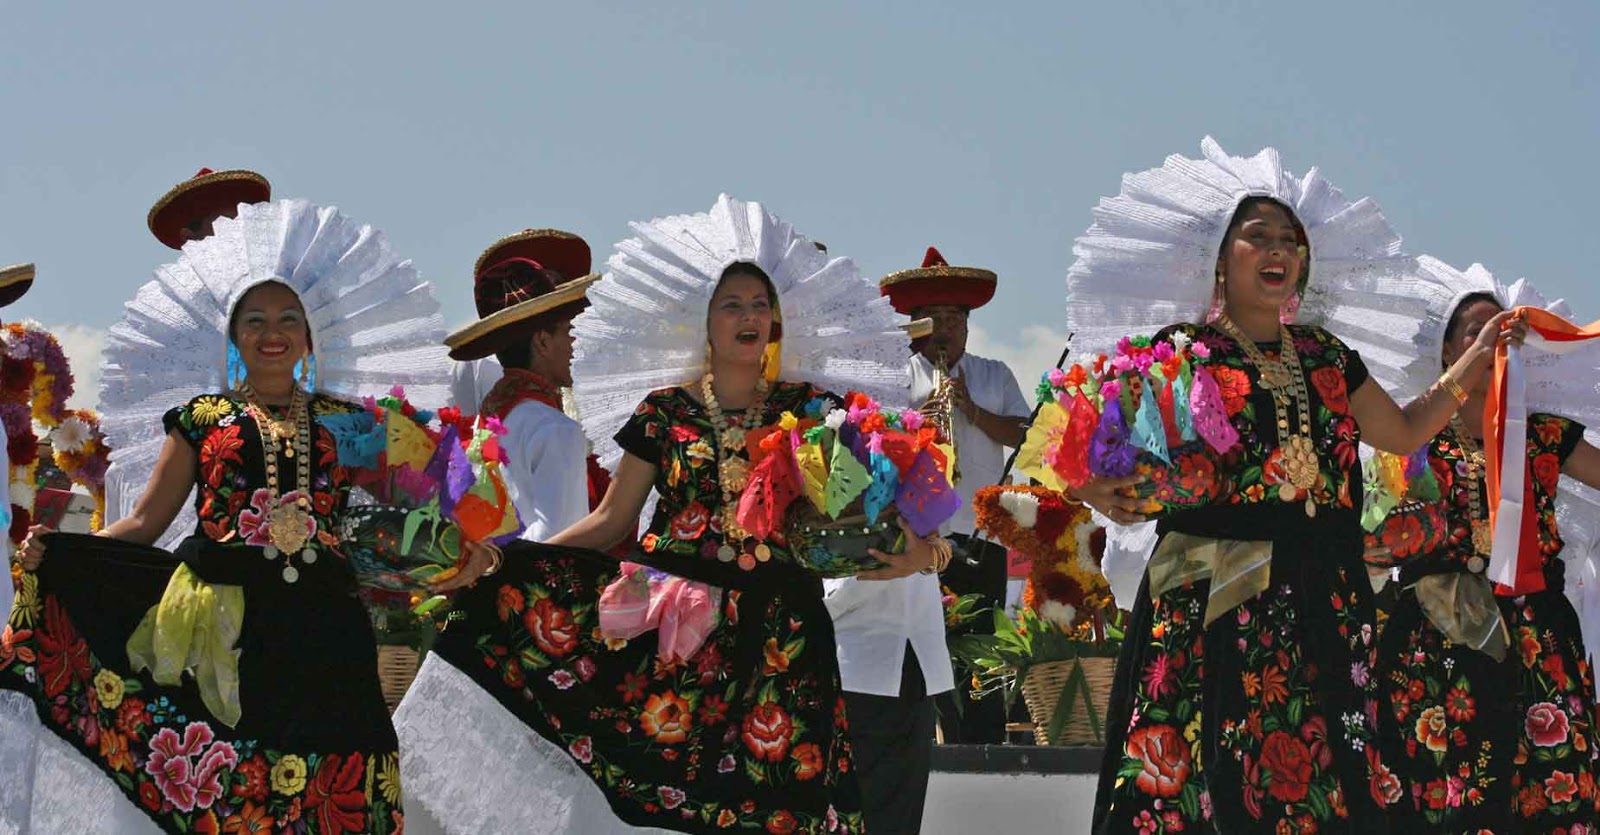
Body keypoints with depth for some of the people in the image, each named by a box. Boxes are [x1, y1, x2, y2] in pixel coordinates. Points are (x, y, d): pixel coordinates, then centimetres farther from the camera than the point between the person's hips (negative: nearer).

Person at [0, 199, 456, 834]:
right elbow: (144, 522, 10)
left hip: (317, 634, 1)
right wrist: (53, 551, -3)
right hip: (217, 631, -1)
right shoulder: (202, 418, 12)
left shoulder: (344, 422, 15)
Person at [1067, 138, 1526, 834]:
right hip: (1214, 605, -5)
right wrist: (1098, 492, -25)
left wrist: (1481, 354, 26)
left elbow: (1404, 431, 28)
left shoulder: (1327, 356, 17)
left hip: (1325, 611, 5)